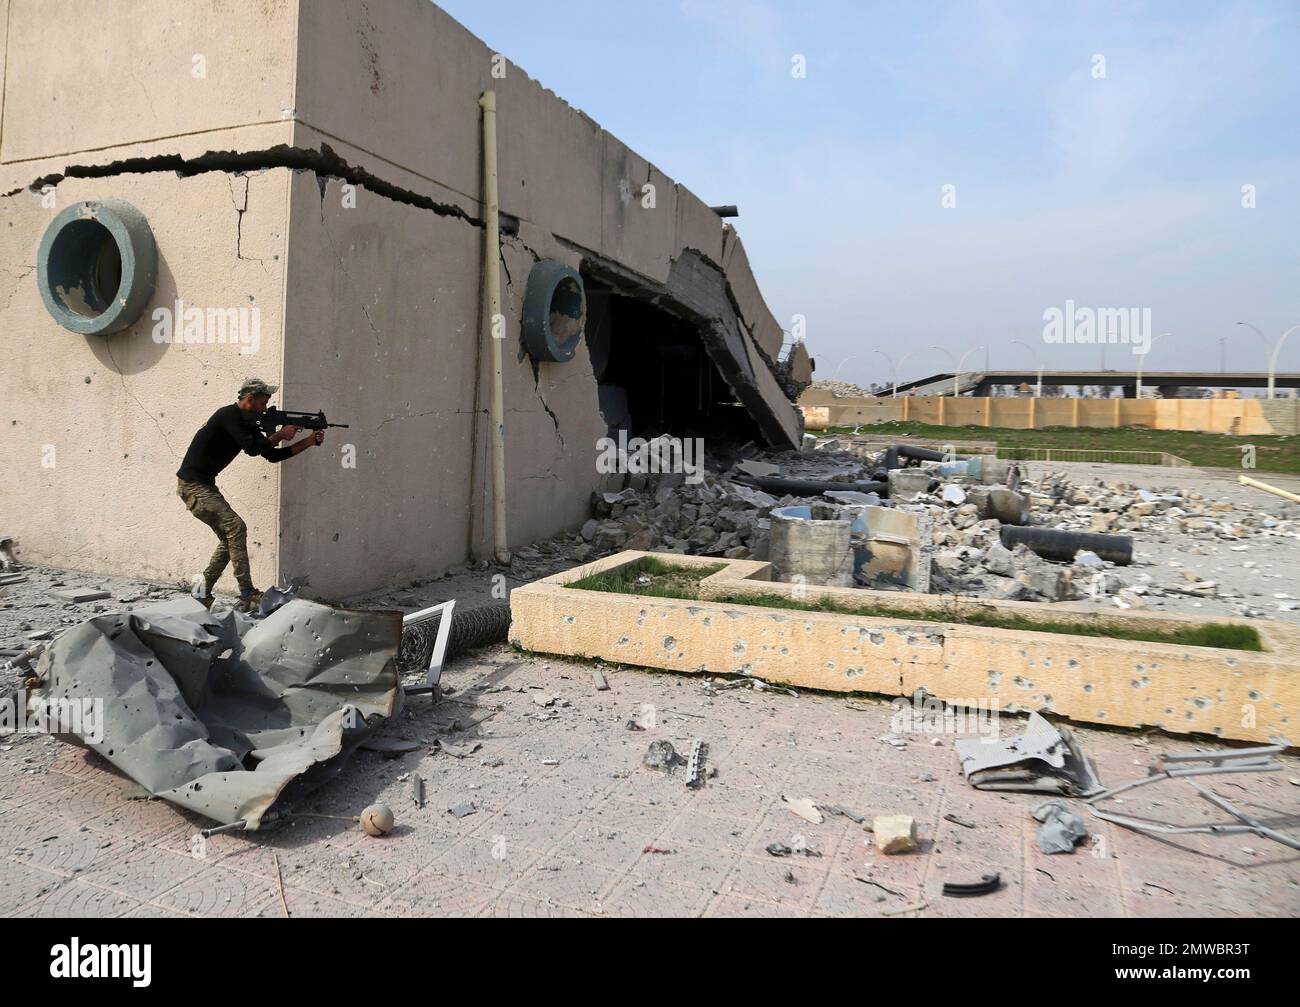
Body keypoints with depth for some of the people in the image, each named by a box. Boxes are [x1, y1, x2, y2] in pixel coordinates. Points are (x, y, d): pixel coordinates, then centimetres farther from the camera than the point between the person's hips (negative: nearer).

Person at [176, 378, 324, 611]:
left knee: (228, 537, 8)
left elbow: (272, 455, 12)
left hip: (205, 485, 10)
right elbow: (251, 448, -26)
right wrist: (280, 435, -12)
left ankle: (203, 593, 16)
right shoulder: (229, 415, -16)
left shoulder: (248, 423, 12)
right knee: (236, 527, -17)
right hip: (192, 485, -10)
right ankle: (248, 597, -19)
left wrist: (309, 441, 7)